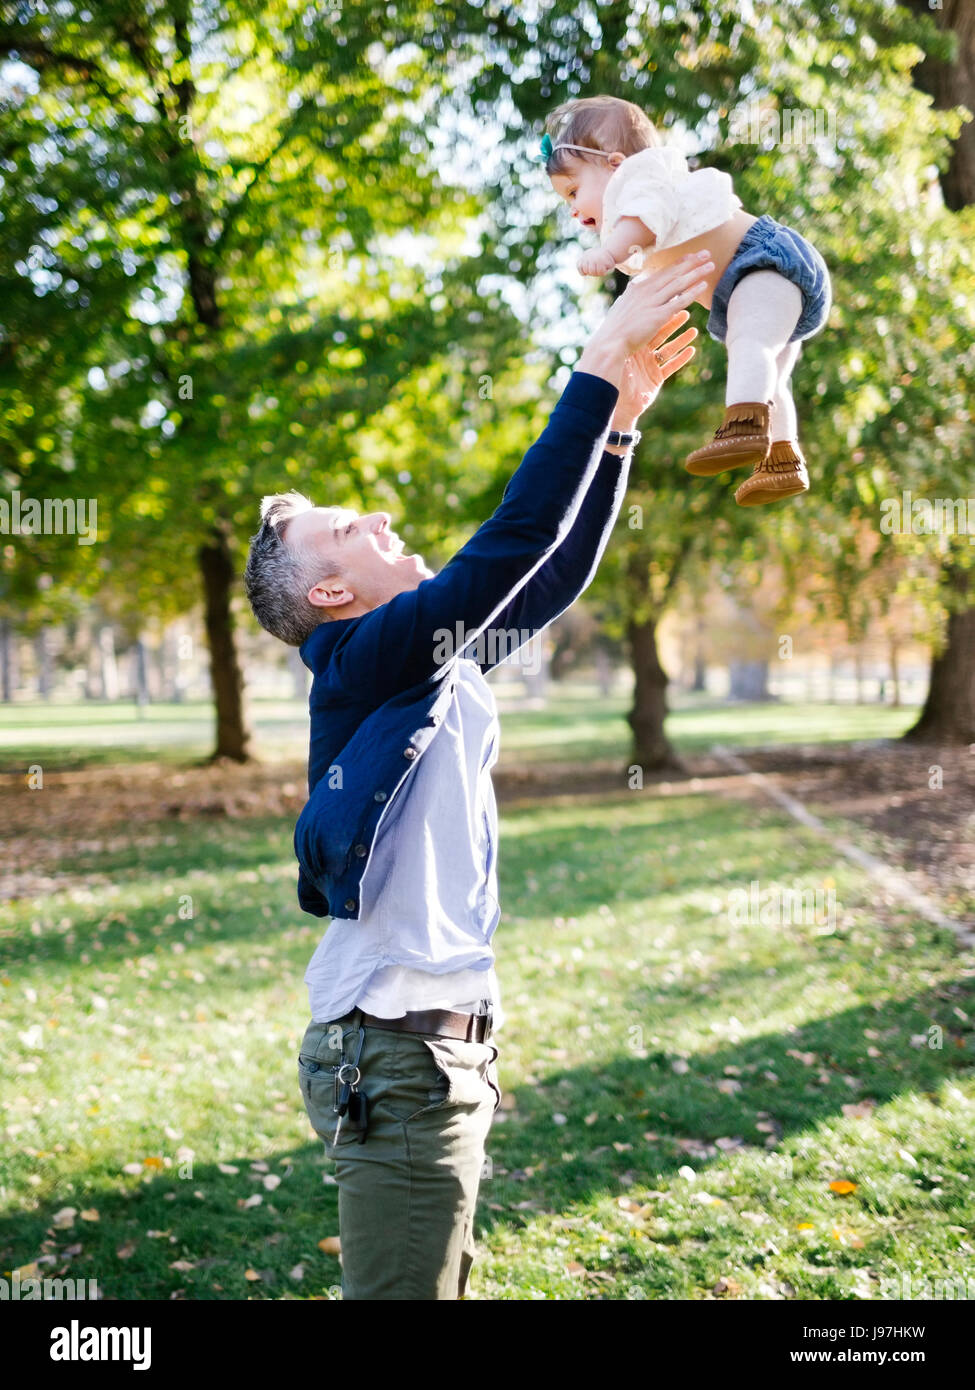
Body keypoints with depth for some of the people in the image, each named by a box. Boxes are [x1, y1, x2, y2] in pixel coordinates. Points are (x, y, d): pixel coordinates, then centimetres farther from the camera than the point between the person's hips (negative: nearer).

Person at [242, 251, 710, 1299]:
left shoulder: (438, 656, 12)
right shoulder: (361, 662, -13)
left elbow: (550, 576, 14)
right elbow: (515, 539, -22)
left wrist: (620, 421, 9)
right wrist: (599, 371, -17)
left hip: (439, 1044, 9)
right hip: (396, 1056, -9)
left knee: (438, 1279, 18)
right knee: (403, 1288, -2)